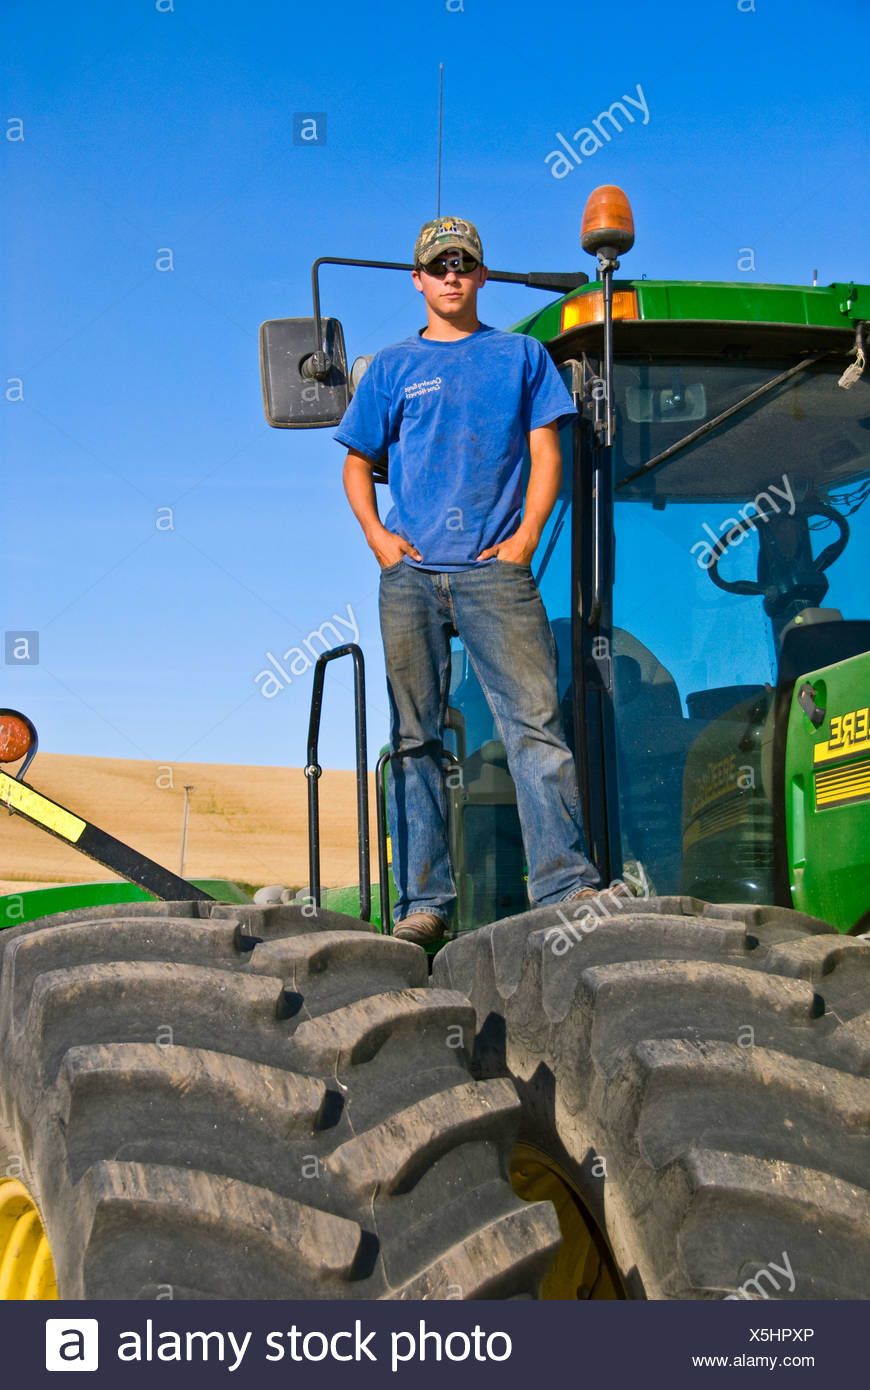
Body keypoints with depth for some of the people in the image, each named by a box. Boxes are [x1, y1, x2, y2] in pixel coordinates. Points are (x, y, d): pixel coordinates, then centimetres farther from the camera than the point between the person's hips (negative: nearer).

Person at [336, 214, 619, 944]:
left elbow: (545, 453, 11)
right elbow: (358, 464, 19)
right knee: (415, 734, 0)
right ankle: (424, 900, 3)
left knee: (535, 720, -12)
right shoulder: (393, 367, 16)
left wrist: (527, 535, -4)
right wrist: (377, 535, 2)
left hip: (495, 569, -1)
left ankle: (567, 883, -14)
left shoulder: (521, 355, 15)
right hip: (410, 574, 1)